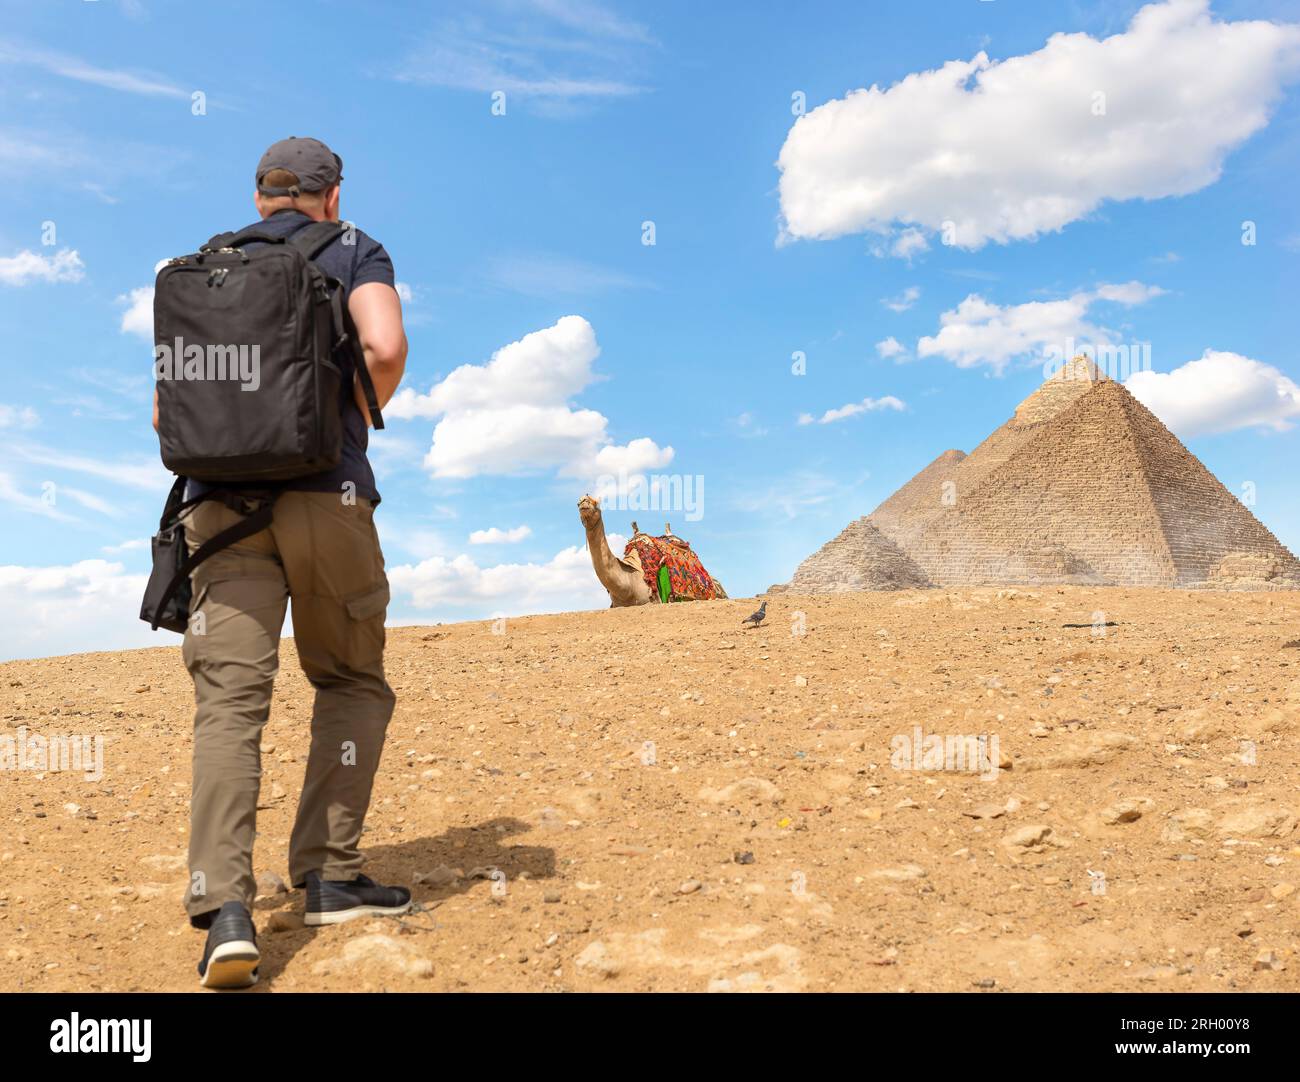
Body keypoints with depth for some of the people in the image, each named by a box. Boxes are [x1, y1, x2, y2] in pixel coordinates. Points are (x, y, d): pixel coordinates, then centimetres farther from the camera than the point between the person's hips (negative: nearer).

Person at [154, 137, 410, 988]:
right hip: (326, 495, -3)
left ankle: (224, 905, -18)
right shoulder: (355, 252, 10)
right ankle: (332, 876, 10)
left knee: (230, 698, -4)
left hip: (222, 501, 3)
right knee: (352, 685, 13)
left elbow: (169, 414, 17)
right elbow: (386, 349, -11)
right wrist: (357, 423, 6)